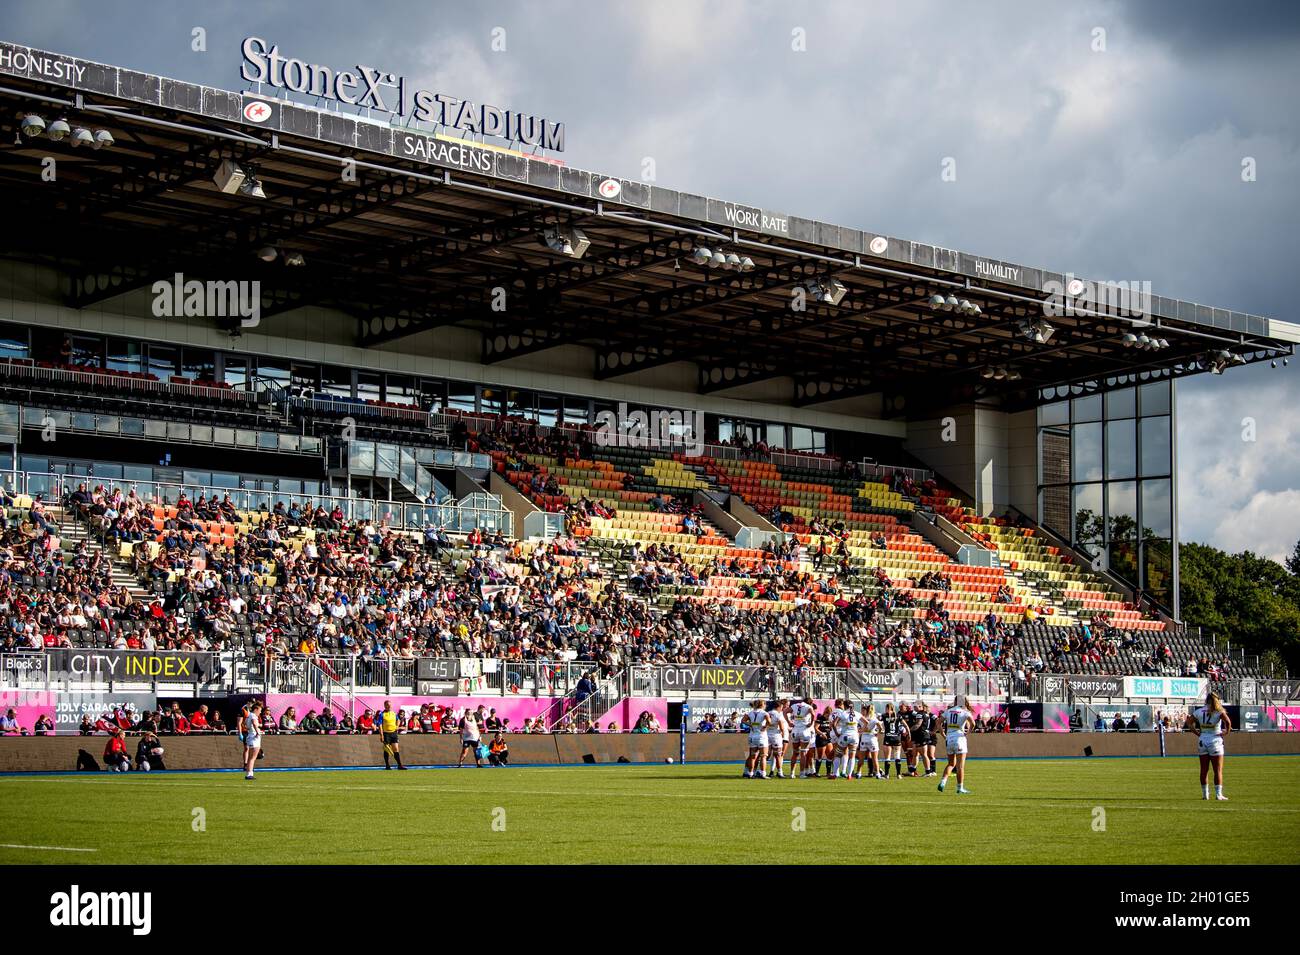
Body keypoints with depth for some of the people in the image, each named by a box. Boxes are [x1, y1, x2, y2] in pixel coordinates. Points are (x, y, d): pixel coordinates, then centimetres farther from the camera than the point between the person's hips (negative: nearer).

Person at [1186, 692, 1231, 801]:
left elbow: (1189, 722, 7)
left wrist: (1197, 732, 8)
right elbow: (1228, 721, -24)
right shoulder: (1219, 711, -9)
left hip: (1203, 741, 4)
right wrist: (1227, 732, -8)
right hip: (1215, 741, -4)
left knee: (1204, 770, 11)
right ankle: (1218, 794, -3)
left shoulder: (1199, 711, 3)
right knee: (1218, 770, 2)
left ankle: (1205, 794, 15)